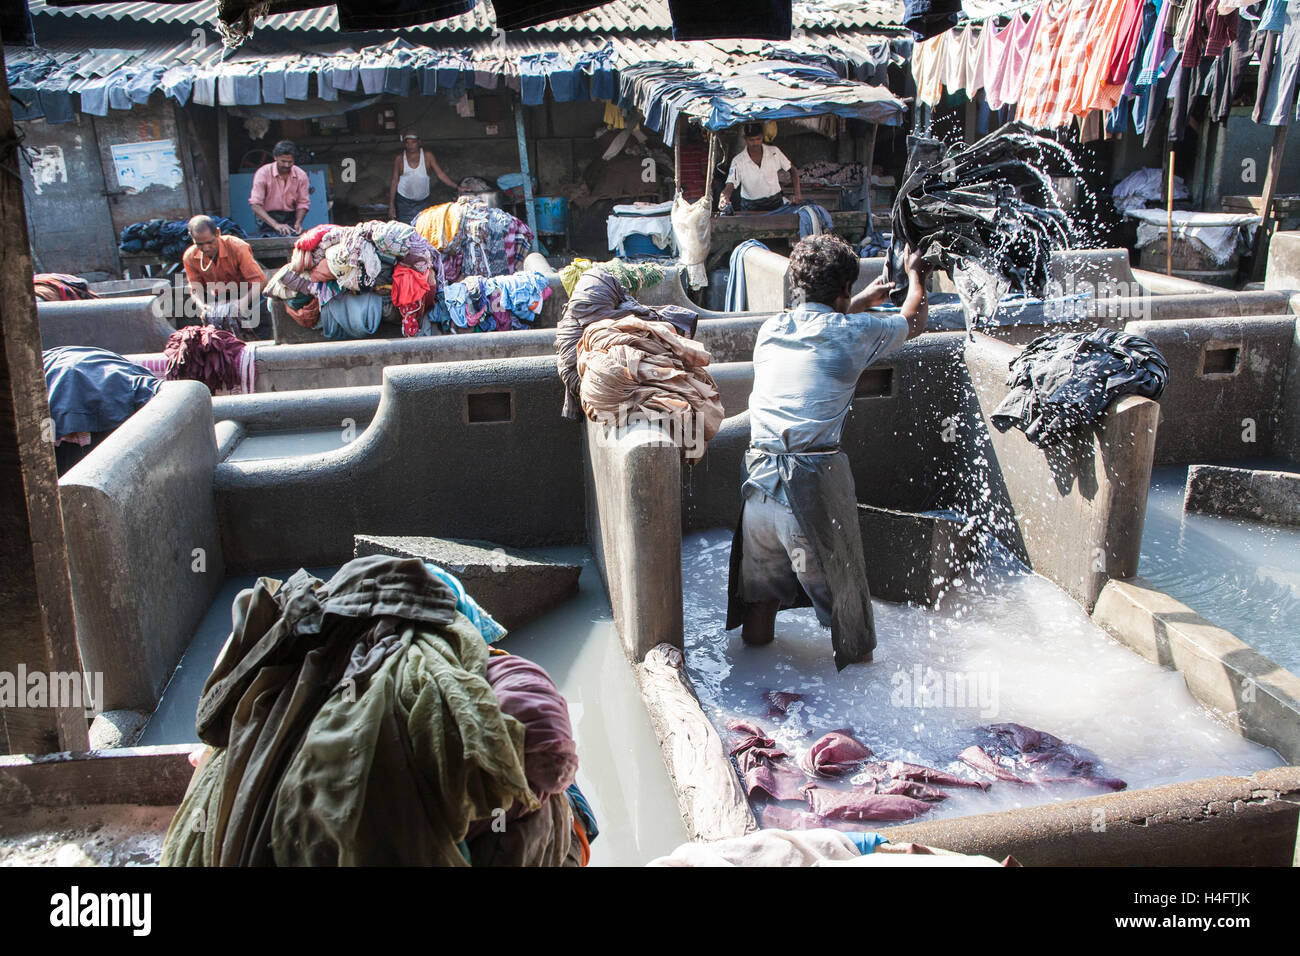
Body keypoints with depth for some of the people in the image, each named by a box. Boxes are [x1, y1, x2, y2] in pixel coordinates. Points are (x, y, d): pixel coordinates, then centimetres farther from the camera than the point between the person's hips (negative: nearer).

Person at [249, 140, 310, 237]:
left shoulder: (301, 175, -1)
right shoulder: (263, 173, -10)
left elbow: (303, 203, 4)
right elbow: (255, 205, -18)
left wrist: (298, 223, -17)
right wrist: (275, 224, -31)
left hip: (290, 218, 2)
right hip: (267, 219, -2)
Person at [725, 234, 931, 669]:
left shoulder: (770, 328, 12)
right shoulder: (854, 331, 0)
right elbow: (914, 320, 21)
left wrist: (859, 304, 48)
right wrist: (915, 273, 40)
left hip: (761, 475, 5)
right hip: (815, 476, -5)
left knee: (760, 587, 19)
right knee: (843, 585, 12)